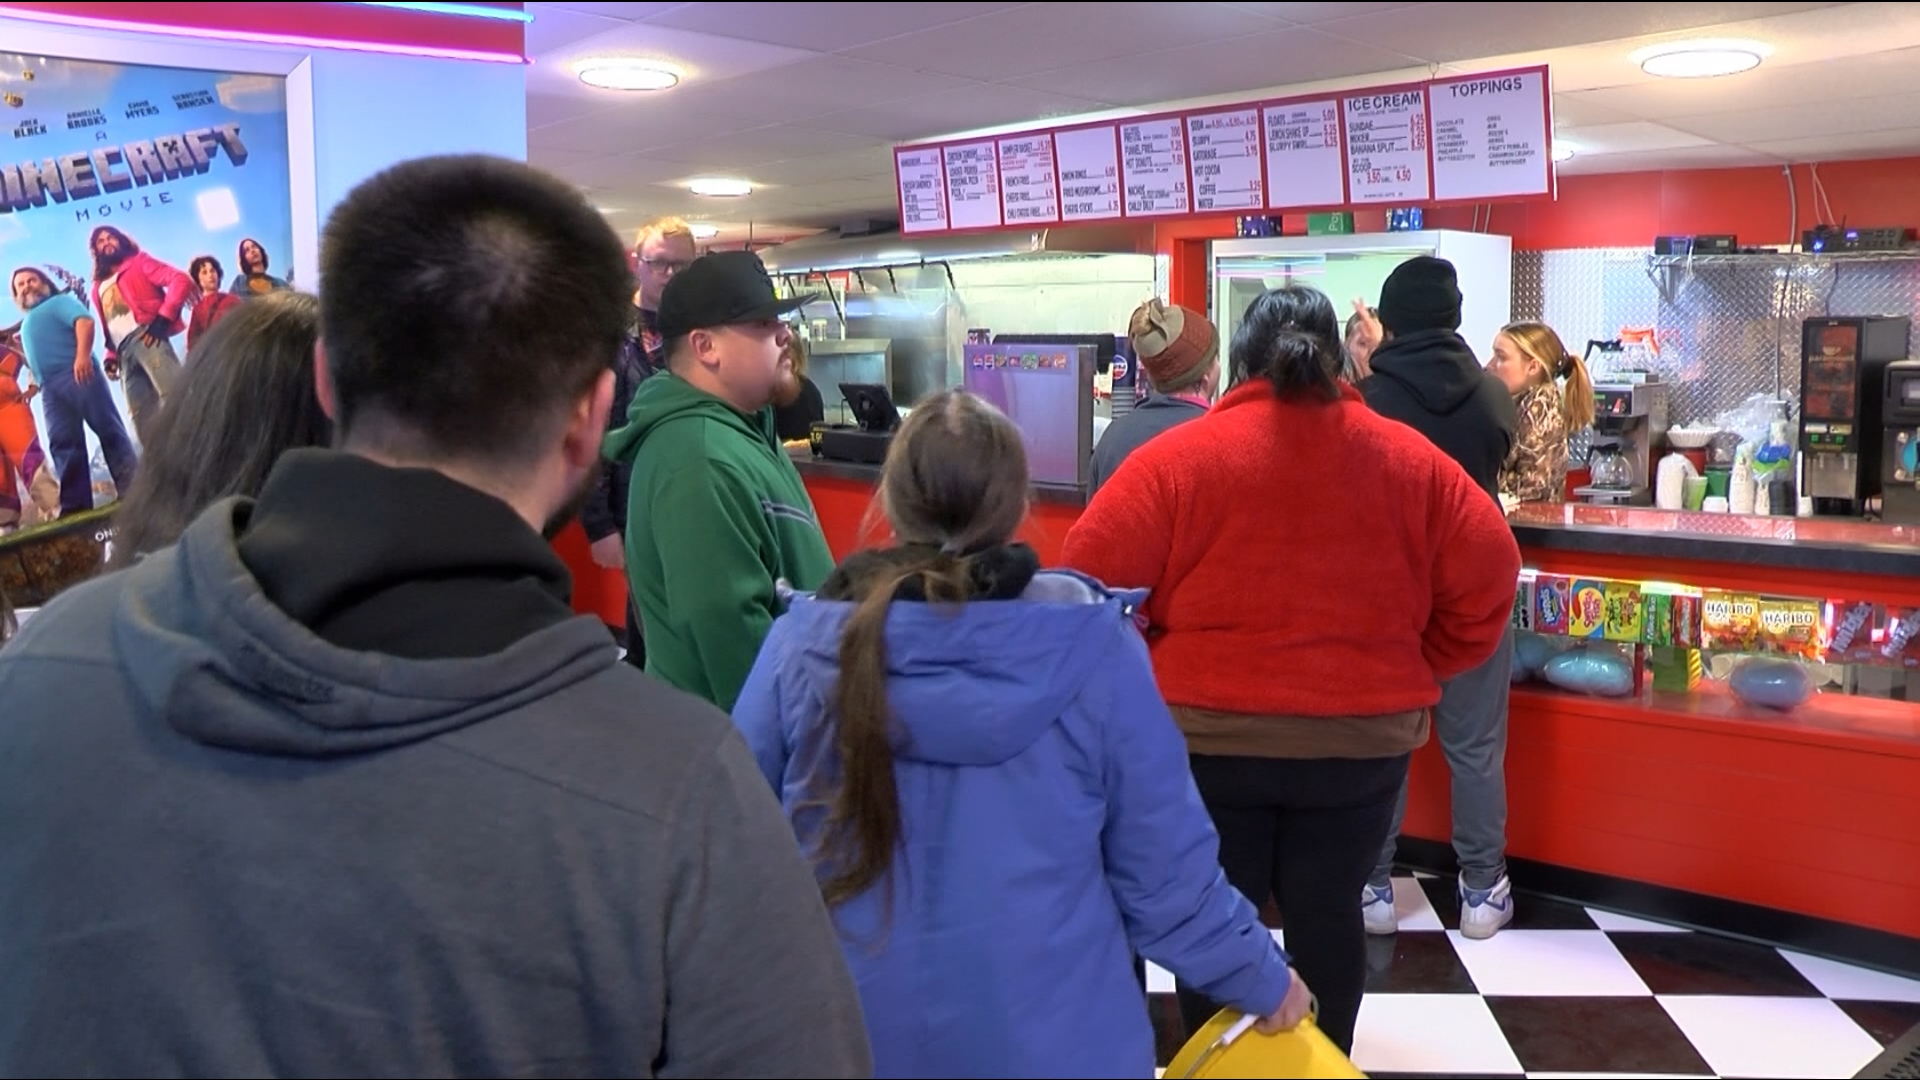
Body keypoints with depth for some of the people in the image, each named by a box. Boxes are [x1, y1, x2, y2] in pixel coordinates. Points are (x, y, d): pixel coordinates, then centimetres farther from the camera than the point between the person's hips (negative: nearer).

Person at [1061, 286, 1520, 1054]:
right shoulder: (1407, 458, 0)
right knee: (1326, 912, 16)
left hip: (1208, 732, -2)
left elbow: (1093, 576, -12)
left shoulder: (1179, 455, -8)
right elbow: (1488, 576, 1)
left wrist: (1144, 671, 3)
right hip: (1362, 736, 2)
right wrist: (1418, 670, 12)